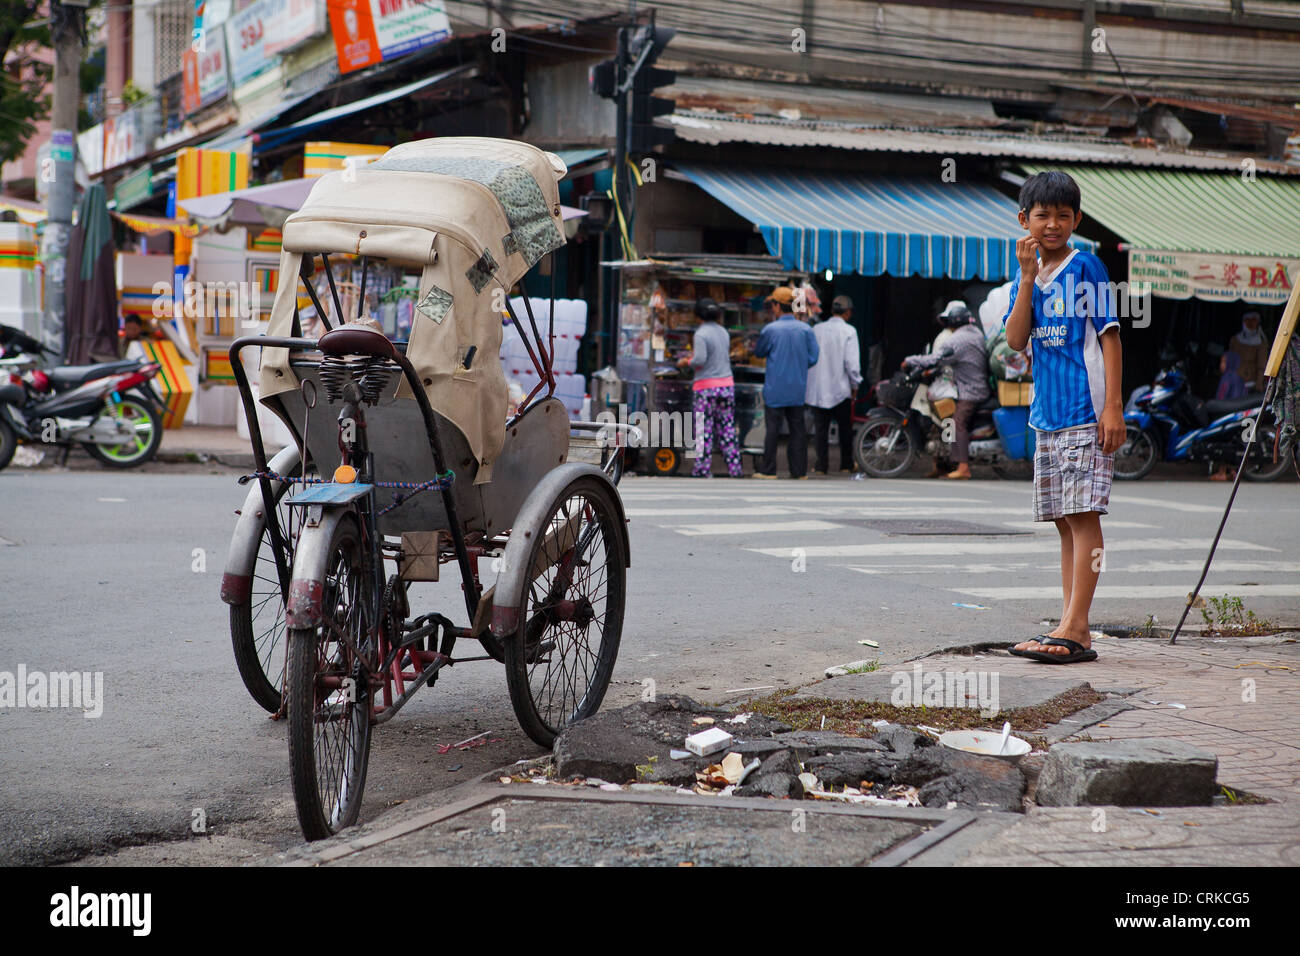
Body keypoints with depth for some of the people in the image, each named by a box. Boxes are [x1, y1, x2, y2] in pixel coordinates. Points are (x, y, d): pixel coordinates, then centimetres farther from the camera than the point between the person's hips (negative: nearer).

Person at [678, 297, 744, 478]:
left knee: (704, 429, -2)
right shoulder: (723, 332, 11)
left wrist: (686, 361, 0)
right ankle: (734, 468, 8)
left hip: (706, 387, -6)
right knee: (727, 428, 9)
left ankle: (702, 469, -1)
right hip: (727, 384, 6)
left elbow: (699, 360, -20)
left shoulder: (701, 334, -11)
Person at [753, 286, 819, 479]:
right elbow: (812, 358, 2)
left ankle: (768, 470, 2)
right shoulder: (806, 330, 0)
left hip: (775, 389, -4)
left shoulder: (771, 329, -11)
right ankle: (799, 469, 9)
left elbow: (759, 352, 4)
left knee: (773, 428, 0)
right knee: (798, 428, 8)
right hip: (798, 390, 4)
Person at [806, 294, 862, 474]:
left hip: (817, 388, 2)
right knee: (845, 428, 12)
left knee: (820, 427, 7)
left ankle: (821, 466, 4)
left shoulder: (816, 329, 2)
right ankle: (846, 464, 17)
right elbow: (852, 362, -13)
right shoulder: (848, 331, -9)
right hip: (841, 388, -2)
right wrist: (855, 385, 0)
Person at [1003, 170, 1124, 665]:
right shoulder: (1027, 274, 14)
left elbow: (1109, 336, -5)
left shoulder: (1086, 266, -3)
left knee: (1083, 516, -10)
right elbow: (1016, 339, 1)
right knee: (1066, 523, 7)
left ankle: (1072, 627, -13)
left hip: (1085, 413, -7)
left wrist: (1113, 406, -13)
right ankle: (1077, 636, 10)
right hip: (1047, 414, 7)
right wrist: (1027, 277, -7)